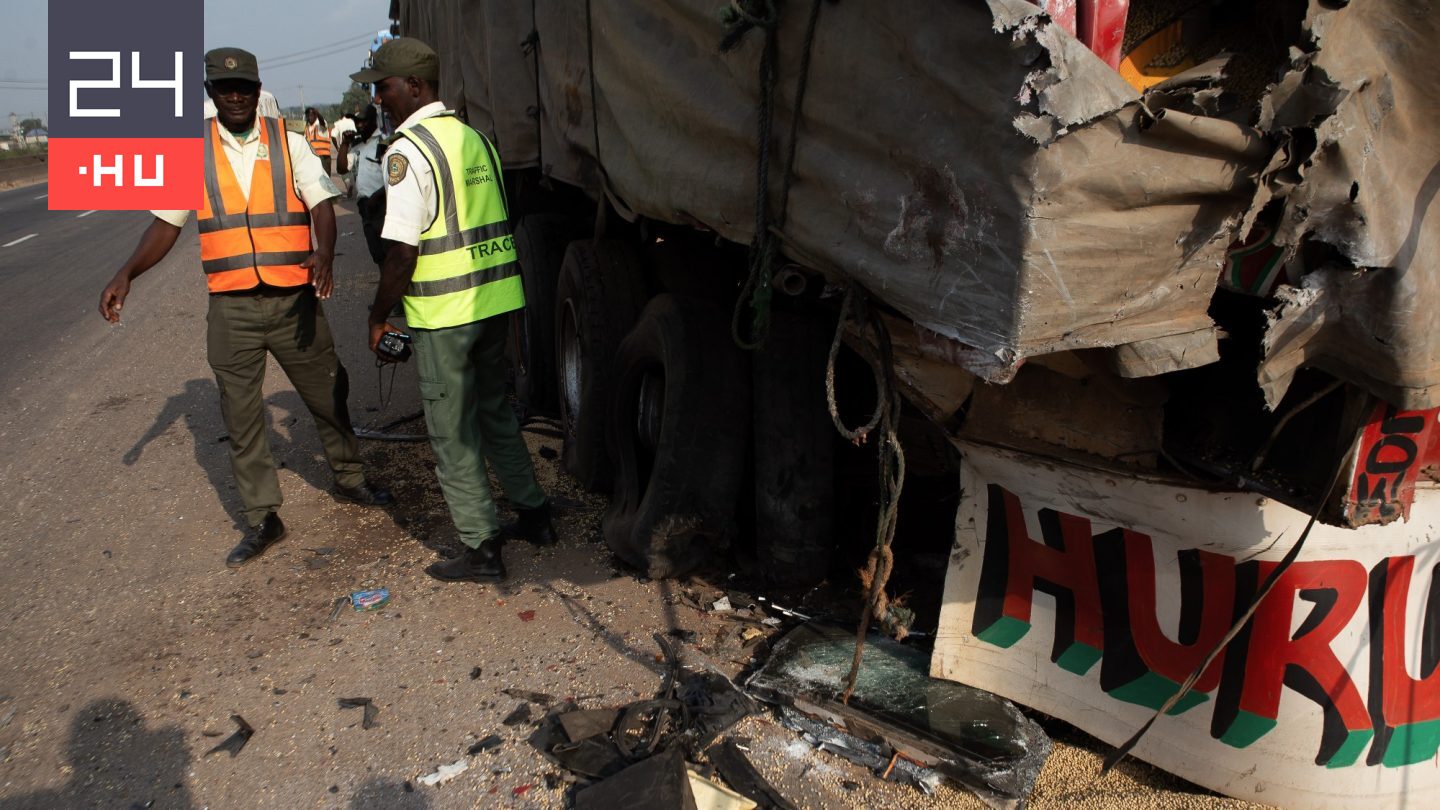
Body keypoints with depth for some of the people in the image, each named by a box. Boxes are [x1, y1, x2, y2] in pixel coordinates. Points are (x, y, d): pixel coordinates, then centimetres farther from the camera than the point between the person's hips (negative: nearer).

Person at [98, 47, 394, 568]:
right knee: (240, 417, 7)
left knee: (328, 396, 12)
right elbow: (167, 223, 5)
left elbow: (321, 204, -9)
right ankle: (262, 520, 21)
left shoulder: (288, 143, 1)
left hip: (293, 299, -1)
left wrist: (324, 254, -29)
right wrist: (126, 274, -8)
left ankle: (349, 479, 36)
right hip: (230, 306, 1)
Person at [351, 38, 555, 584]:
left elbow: (403, 250, -18)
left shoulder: (407, 150, -13)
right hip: (496, 299, 8)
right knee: (492, 412, 21)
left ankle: (481, 550, 11)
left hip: (444, 312, -8)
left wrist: (379, 315, -7)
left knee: (452, 433, 3)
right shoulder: (472, 137, 12)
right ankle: (534, 515, 30)